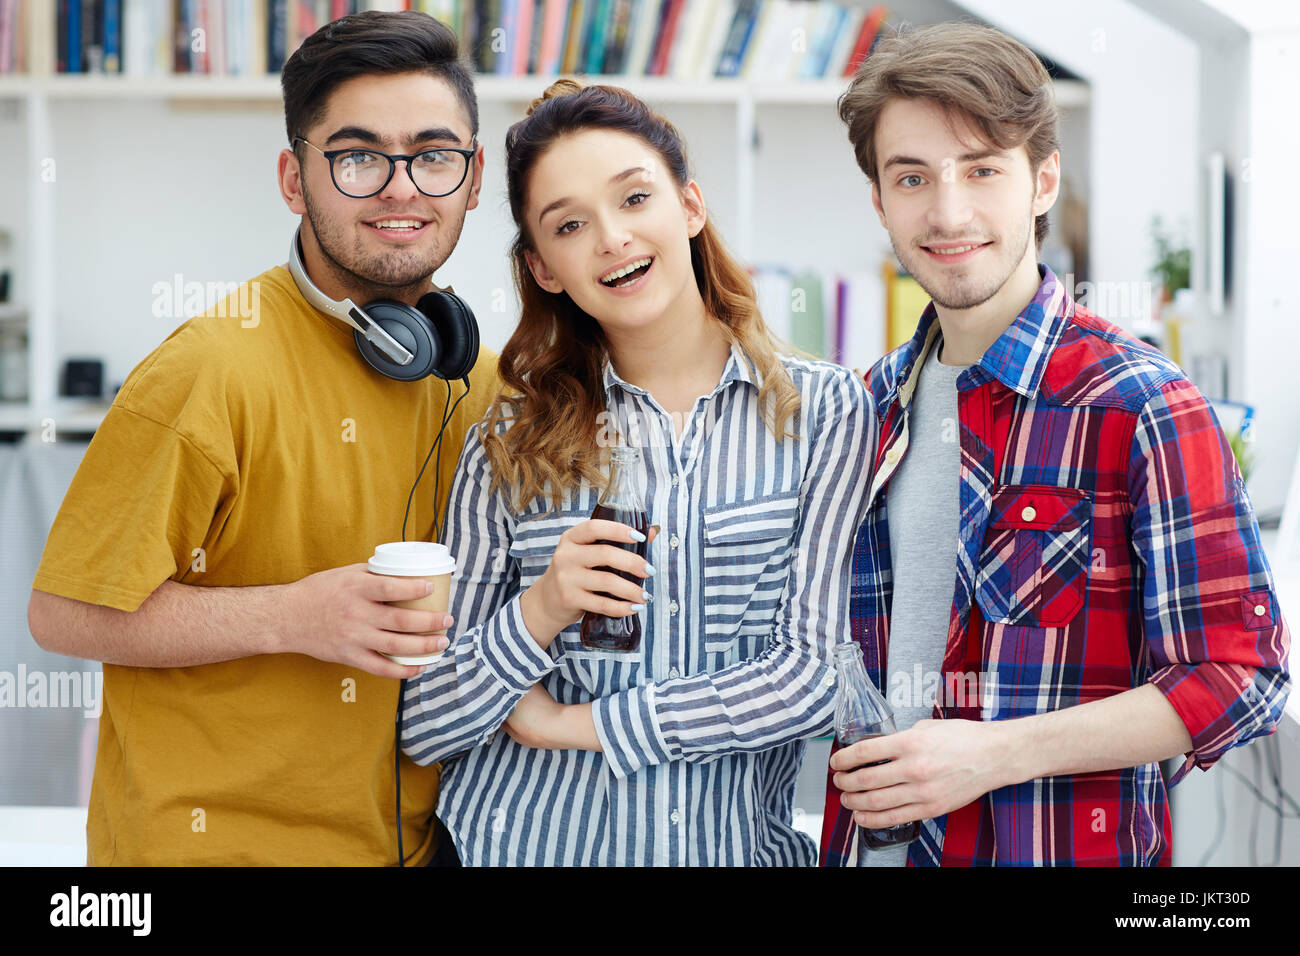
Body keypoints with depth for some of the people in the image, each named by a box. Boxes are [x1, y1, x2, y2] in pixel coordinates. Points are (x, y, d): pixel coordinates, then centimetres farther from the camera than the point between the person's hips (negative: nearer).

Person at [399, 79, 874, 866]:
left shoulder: (825, 412, -5)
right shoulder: (509, 445, -1)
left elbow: (817, 675, -12)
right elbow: (425, 729, -3)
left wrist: (571, 721, -10)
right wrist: (538, 614, -20)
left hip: (735, 839, 0)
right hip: (523, 840, 1)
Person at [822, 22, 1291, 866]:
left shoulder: (1141, 406, -14)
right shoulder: (878, 403, 6)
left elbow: (1240, 676, -16)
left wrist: (995, 752, -21)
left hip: (1063, 844, -5)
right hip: (870, 837, 5)